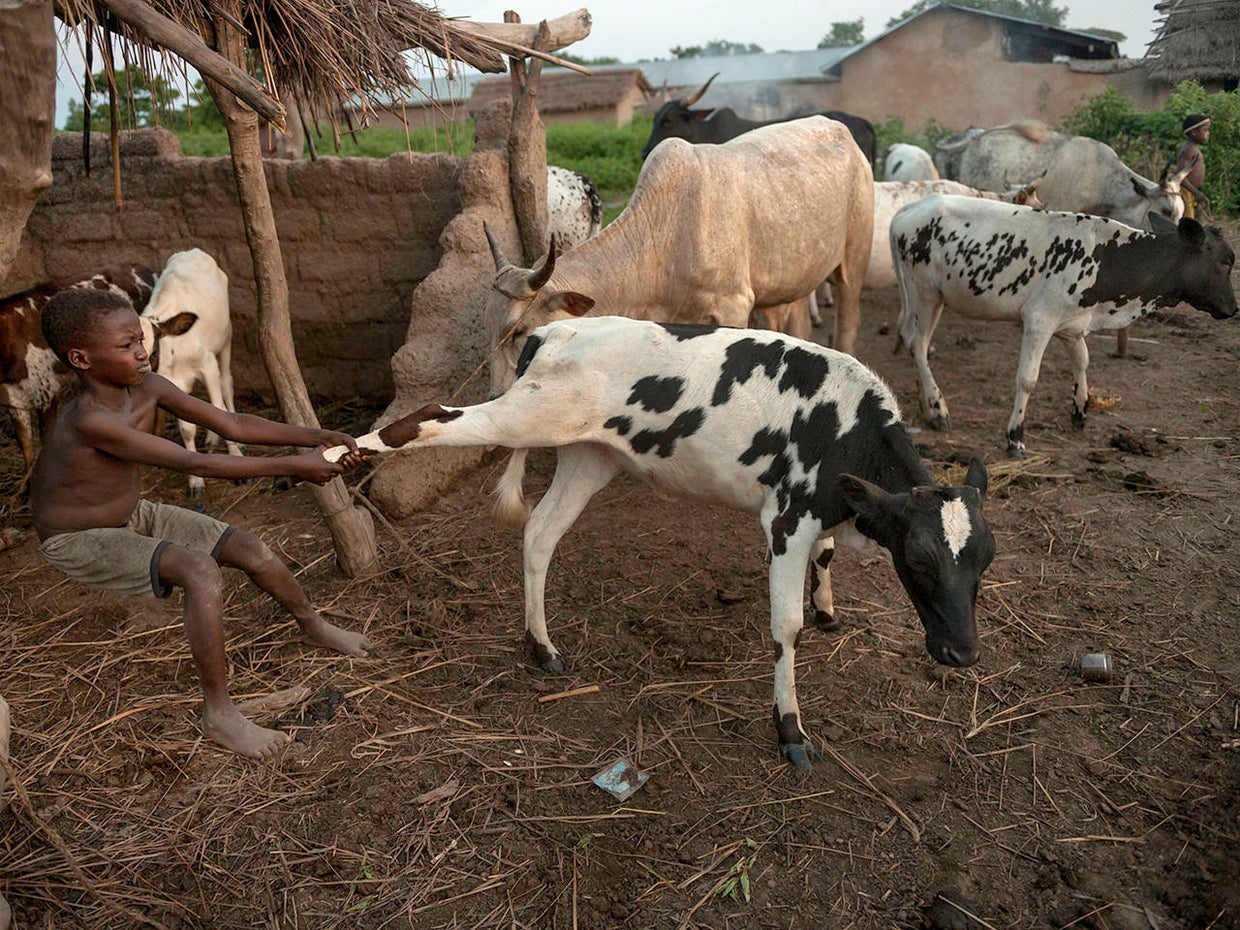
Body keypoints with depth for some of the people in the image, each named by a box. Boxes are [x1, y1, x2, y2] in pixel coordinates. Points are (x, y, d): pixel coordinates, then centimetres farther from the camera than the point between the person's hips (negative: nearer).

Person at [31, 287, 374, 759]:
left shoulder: (147, 388, -10)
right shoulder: (90, 420, -34)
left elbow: (231, 424, -10)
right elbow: (195, 463, -37)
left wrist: (316, 437, -19)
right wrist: (292, 466, -37)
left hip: (134, 515, 8)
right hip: (79, 542, -8)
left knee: (248, 547, 1)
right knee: (200, 569, -30)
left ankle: (312, 624, 28)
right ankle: (219, 713, -20)